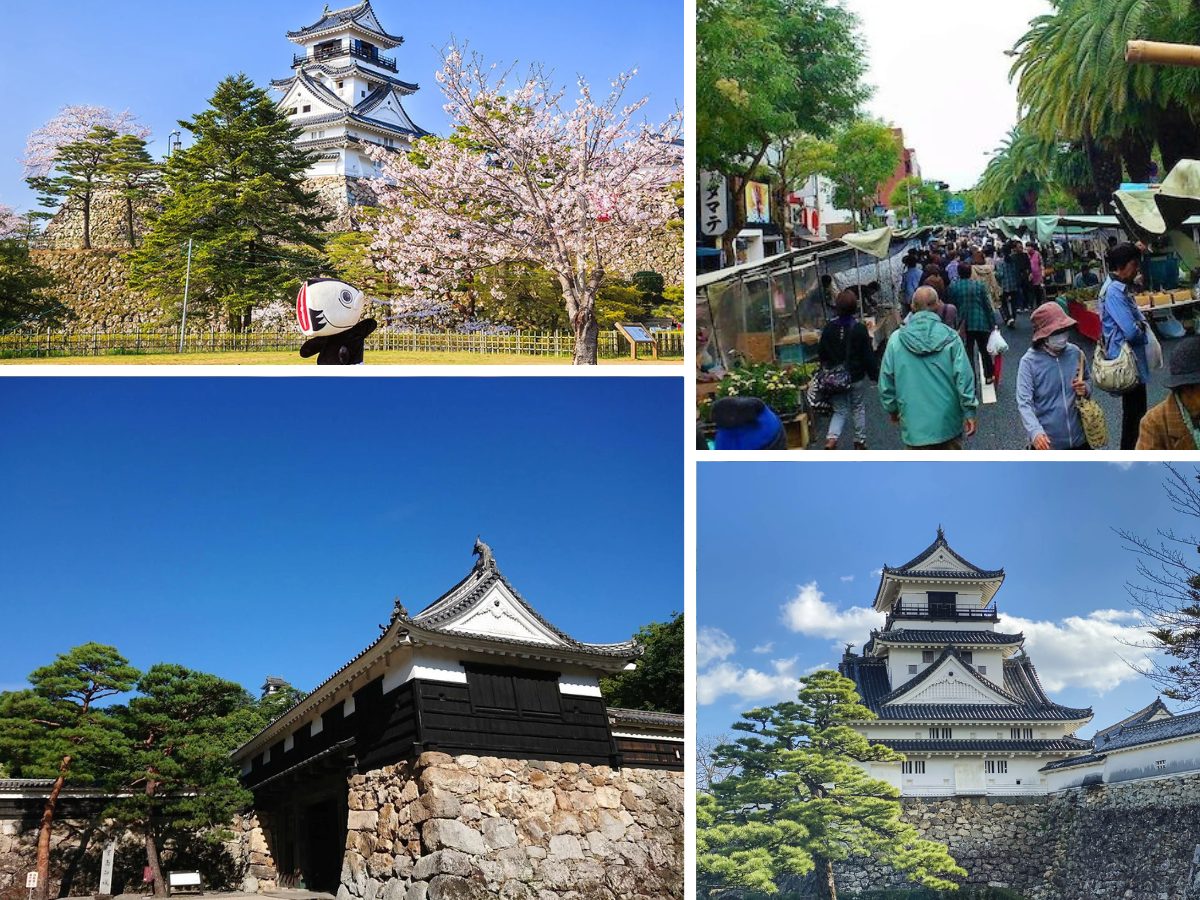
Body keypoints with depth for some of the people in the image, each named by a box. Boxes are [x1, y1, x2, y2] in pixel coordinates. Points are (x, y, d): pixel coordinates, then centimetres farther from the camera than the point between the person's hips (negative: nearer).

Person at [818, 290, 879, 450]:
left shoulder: (829, 328, -5)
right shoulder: (860, 329, -13)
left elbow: (821, 353, 3)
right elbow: (869, 355, -10)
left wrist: (829, 369, 19)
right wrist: (875, 375, -1)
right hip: (857, 377, -2)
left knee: (840, 411, 11)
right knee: (859, 409, 15)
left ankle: (831, 438, -11)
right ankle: (860, 441, 23)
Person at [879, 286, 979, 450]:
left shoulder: (896, 340, -5)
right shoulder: (950, 337, -8)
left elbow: (886, 381, -1)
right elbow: (963, 377, -11)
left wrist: (892, 409, 14)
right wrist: (969, 412, -4)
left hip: (915, 423, 0)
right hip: (948, 422, 0)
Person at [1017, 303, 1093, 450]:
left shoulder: (1076, 353, -4)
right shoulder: (1029, 361, -16)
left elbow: (1088, 382, 14)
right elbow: (1024, 403, -22)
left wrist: (1085, 389, -10)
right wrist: (1035, 432, -38)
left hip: (1077, 437, 4)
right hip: (1047, 441, -4)